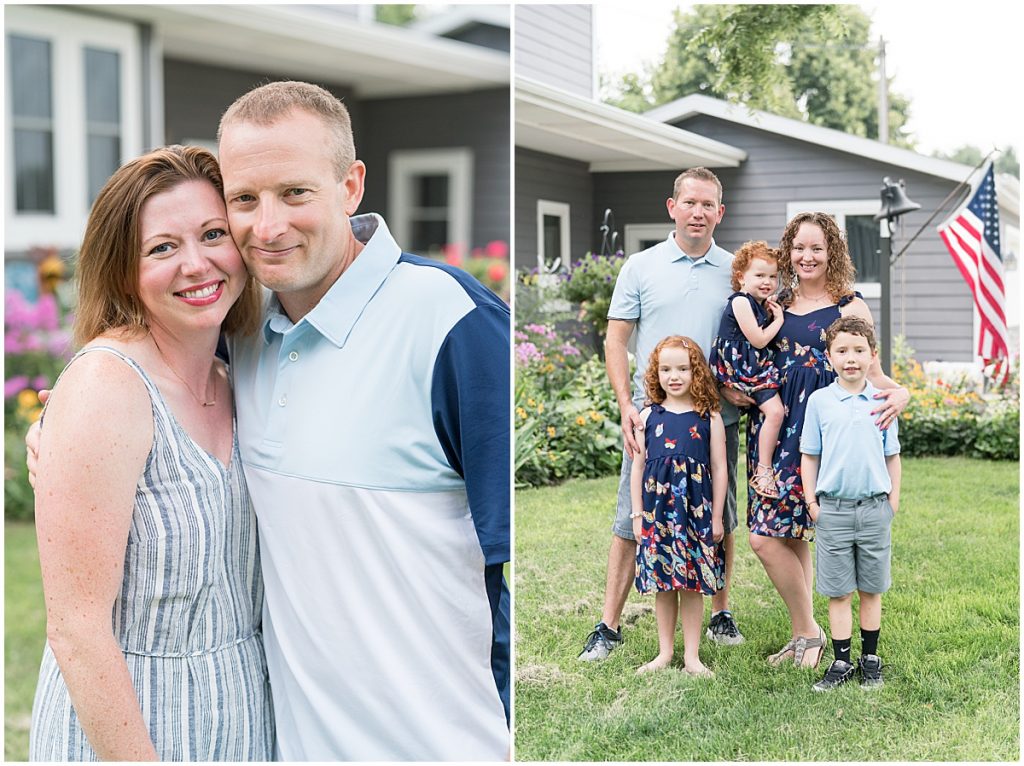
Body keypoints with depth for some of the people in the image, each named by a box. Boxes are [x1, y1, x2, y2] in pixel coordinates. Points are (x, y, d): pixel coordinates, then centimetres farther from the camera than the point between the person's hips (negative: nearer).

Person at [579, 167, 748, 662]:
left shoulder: (736, 272, 7)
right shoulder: (641, 267, 3)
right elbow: (616, 340, 2)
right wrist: (626, 405, -9)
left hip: (717, 418, 2)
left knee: (720, 519, 11)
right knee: (631, 521, 1)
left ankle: (720, 613, 27)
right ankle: (609, 625, 8)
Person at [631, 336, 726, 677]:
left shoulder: (709, 418, 0)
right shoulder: (648, 416, 3)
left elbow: (719, 470, 2)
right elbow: (638, 467, 7)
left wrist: (717, 517, 1)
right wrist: (637, 514, 5)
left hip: (696, 511, -1)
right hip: (657, 511, 2)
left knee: (693, 584, 4)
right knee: (662, 584, 9)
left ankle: (692, 656, 15)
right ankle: (665, 652, 22)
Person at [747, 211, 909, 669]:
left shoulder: (849, 308, 1)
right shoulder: (776, 305, 14)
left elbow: (870, 372, 0)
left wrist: (899, 393, -21)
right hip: (774, 426, 5)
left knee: (767, 536, -11)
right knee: (793, 536, 6)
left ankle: (806, 632, 7)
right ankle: (804, 634, 19)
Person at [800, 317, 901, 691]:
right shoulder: (819, 401, 0)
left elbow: (892, 455, 10)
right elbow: (809, 455, 5)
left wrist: (893, 498, 5)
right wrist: (810, 498, 1)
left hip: (875, 508, 1)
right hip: (833, 509, -1)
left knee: (871, 589, 10)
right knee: (838, 591, 5)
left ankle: (870, 659, 22)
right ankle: (841, 662, 13)